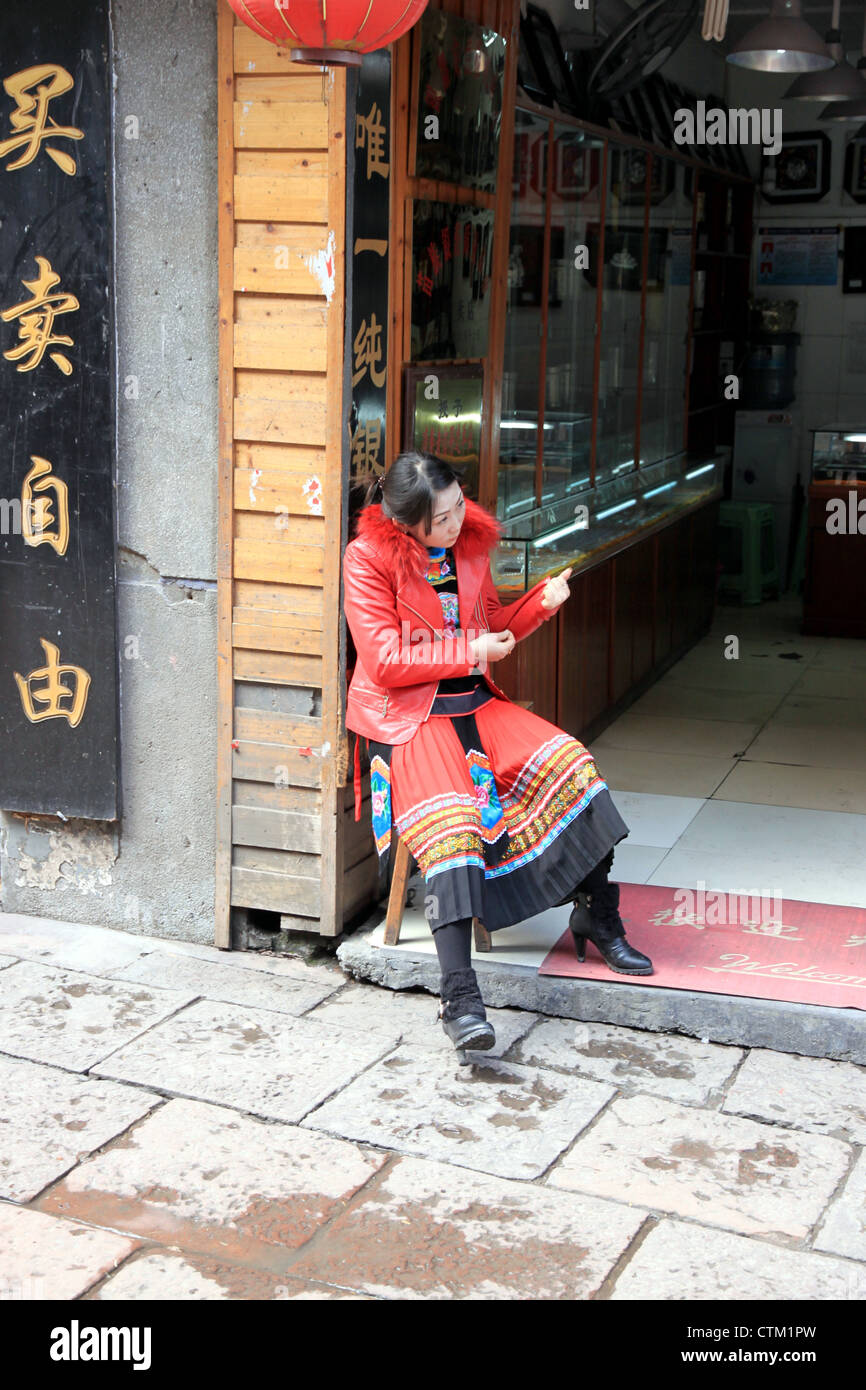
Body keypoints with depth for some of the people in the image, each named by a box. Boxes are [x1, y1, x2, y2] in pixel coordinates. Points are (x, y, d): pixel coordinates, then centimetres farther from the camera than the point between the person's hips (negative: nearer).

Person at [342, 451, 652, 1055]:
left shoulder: (470, 542, 8)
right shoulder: (368, 558, -10)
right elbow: (385, 661, -14)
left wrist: (542, 601, 1)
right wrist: (470, 652, -13)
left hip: (474, 701, 6)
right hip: (405, 715, -6)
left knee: (569, 762, -12)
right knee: (450, 822, -28)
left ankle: (598, 915, 4)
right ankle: (459, 993, -31)